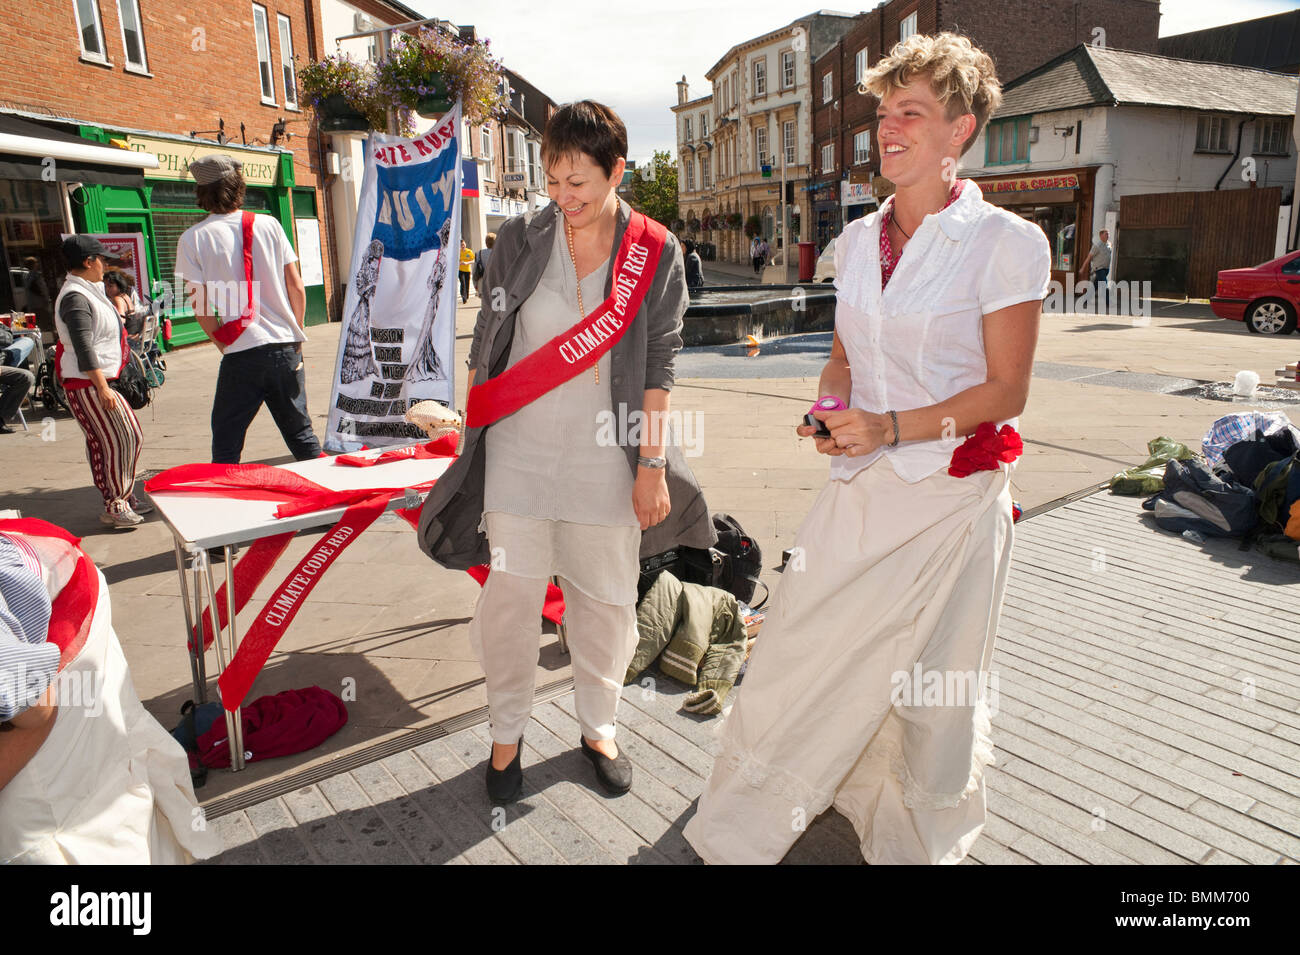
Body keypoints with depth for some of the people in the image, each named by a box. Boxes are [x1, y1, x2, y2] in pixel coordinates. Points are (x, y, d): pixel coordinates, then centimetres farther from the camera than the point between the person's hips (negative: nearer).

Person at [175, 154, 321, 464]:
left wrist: (225, 347, 8)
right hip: (286, 346, 3)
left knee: (226, 447, 7)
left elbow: (200, 305, -4)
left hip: (241, 353, -3)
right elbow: (297, 289, 4)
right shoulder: (268, 224, 4)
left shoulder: (193, 239, -1)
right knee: (300, 433, 14)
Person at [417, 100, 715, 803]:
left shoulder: (655, 253, -2)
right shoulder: (519, 240, 0)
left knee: (606, 599, 10)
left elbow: (658, 366, -1)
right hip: (518, 454, 0)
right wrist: (469, 446, 4)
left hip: (606, 459, 0)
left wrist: (652, 466, -5)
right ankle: (506, 733, 28)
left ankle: (597, 729, 34)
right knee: (511, 595, 4)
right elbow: (485, 349, 5)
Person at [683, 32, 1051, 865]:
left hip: (952, 497, -4)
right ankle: (738, 833, 30)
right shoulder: (858, 241, 8)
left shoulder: (1007, 243, -9)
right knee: (802, 651, 10)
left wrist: (892, 427, -20)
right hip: (861, 486, 5)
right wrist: (829, 408, -4)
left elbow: (1007, 391, -10)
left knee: (931, 686, 8)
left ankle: (920, 841, 37)